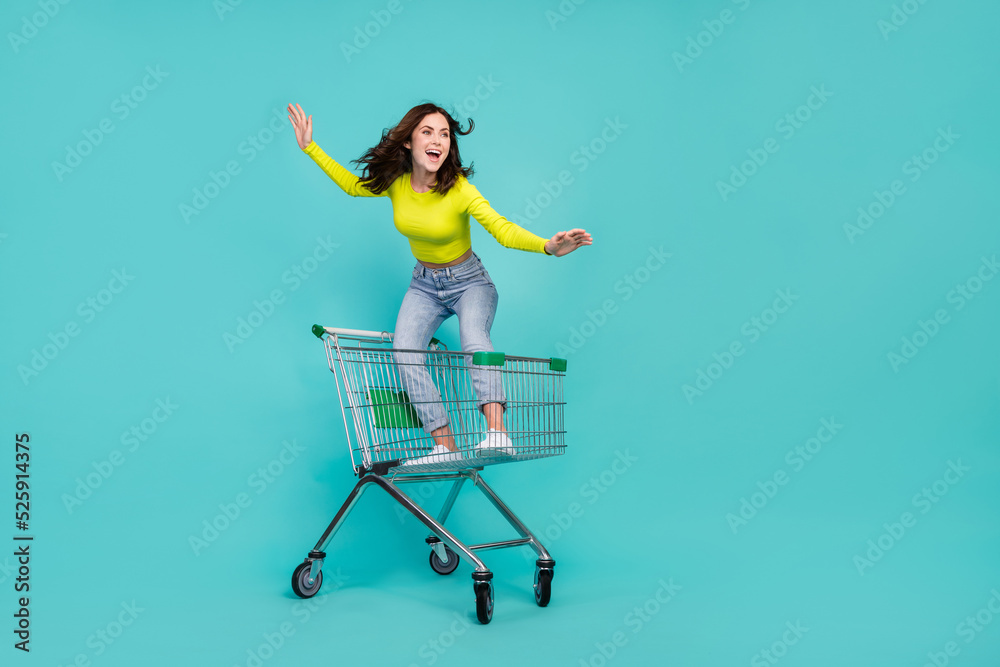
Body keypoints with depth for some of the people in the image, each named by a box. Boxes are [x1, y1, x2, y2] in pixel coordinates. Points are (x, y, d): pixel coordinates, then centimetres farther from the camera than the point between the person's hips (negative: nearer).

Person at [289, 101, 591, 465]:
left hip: (469, 281, -4)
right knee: (404, 351, -21)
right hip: (424, 284, 4)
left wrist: (547, 246, -51)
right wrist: (310, 148, 6)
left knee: (473, 337, -35)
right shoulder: (395, 182, -10)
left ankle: (497, 433, -45)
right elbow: (353, 185, 10)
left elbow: (504, 230, -33)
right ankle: (445, 447, -22)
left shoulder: (459, 190, -24)